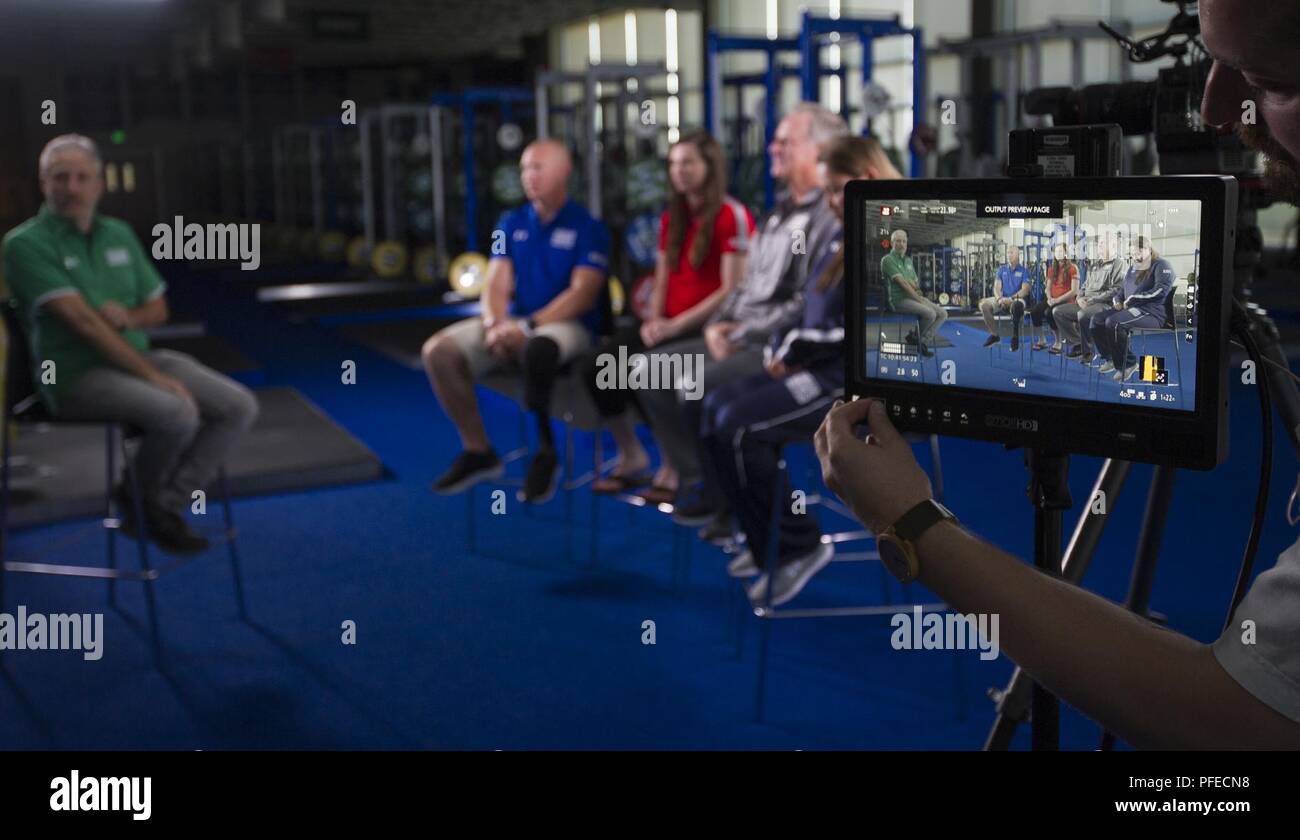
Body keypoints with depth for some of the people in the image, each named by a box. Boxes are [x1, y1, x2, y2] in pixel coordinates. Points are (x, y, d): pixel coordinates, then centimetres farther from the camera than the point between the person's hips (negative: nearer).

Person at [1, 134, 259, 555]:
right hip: (76, 374, -7)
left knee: (239, 406, -12)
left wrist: (129, 318, -10)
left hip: (138, 355, 7)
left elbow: (158, 308, 16)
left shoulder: (119, 233, 12)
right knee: (178, 414, -32)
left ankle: (166, 506, -3)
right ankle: (141, 497, -1)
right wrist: (154, 376, -22)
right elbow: (83, 320, -18)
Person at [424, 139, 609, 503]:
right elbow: (497, 284, 7)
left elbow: (583, 293, -12)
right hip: (513, 325, 6)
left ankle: (545, 452, -22)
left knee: (536, 348, -42)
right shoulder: (512, 224, 15)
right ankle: (477, 450, -5)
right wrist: (494, 324, -15)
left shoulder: (586, 227, -1)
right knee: (439, 349, -17)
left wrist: (528, 325, -21)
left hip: (566, 326, -6)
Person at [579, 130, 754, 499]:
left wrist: (676, 325, -18)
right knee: (599, 365, -15)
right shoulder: (671, 218, 17)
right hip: (668, 324, 7)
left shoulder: (732, 216, -8)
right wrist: (653, 321, -5)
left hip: (707, 326, -7)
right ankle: (630, 455, 4)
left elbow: (732, 290, -14)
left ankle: (671, 468, -11)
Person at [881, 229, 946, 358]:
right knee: (930, 313, -27)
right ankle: (917, 340, -4)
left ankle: (923, 342, -6)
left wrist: (911, 283, -9)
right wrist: (919, 299, -18)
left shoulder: (908, 260, 19)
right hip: (899, 300, -8)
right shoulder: (887, 260, -7)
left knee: (942, 313, -7)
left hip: (913, 297, 8)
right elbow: (902, 283, -15)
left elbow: (916, 285, 17)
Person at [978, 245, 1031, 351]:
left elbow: (1025, 290, -8)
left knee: (1016, 305, -42)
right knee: (984, 304, -24)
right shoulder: (1001, 269, 14)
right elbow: (997, 287, 5)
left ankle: (1015, 336, -22)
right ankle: (994, 334, -8)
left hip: (1017, 299, -4)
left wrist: (1010, 298, -22)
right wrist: (999, 299, -17)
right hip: (1002, 300, 4)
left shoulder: (1024, 270, 3)